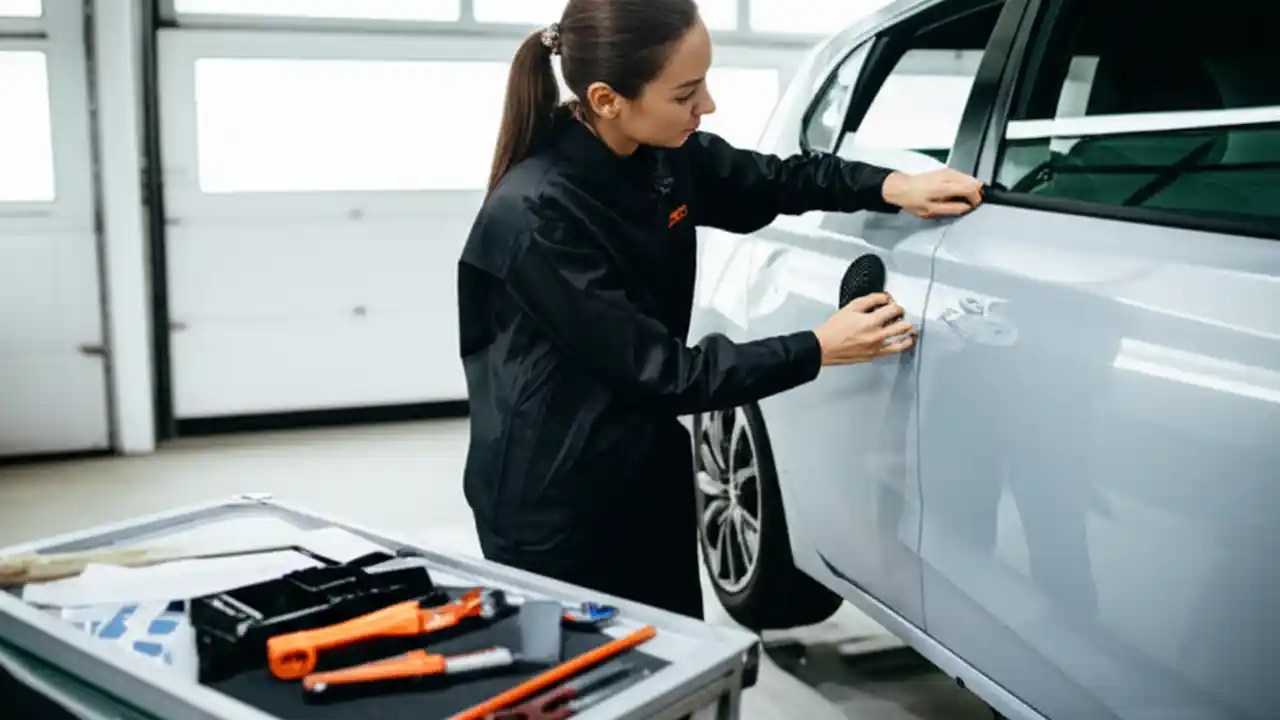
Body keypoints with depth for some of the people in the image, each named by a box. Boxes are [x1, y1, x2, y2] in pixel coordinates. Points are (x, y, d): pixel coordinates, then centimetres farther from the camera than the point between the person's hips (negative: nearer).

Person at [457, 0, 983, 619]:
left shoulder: (662, 156, -5)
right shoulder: (534, 217, -27)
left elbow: (769, 179, 12)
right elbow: (661, 370, -24)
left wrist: (890, 187, -4)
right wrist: (818, 349, -19)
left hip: (652, 475, 7)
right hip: (553, 512, -7)